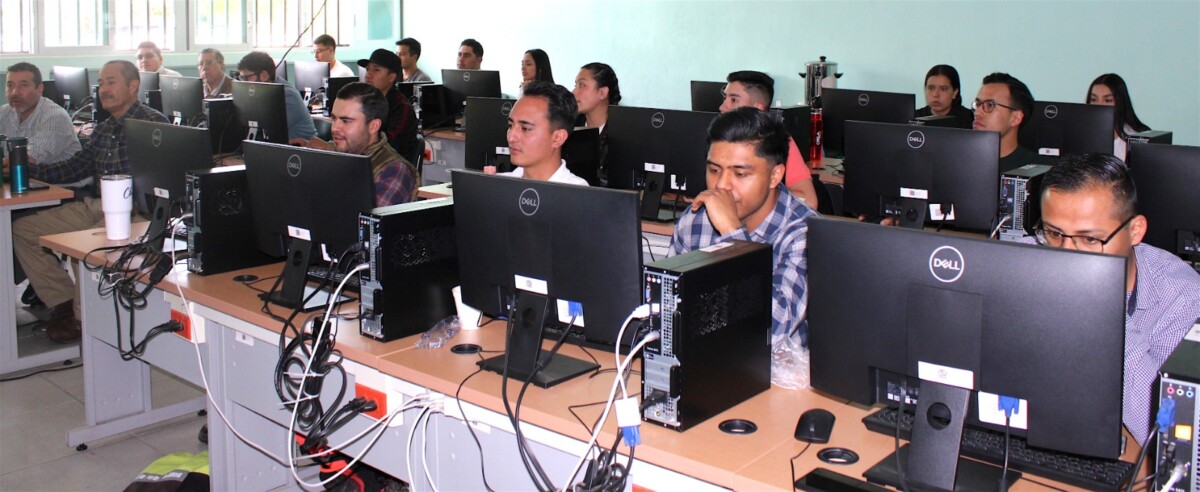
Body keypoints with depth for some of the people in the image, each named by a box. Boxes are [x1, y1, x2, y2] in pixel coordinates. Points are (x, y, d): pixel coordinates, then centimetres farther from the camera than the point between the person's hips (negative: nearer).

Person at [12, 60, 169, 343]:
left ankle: (82, 317, -8)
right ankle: (64, 302, 3)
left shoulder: (153, 123, -7)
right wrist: (25, 168, 11)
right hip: (92, 207, 9)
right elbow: (75, 168, 21)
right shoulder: (104, 130, 19)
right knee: (22, 230, 5)